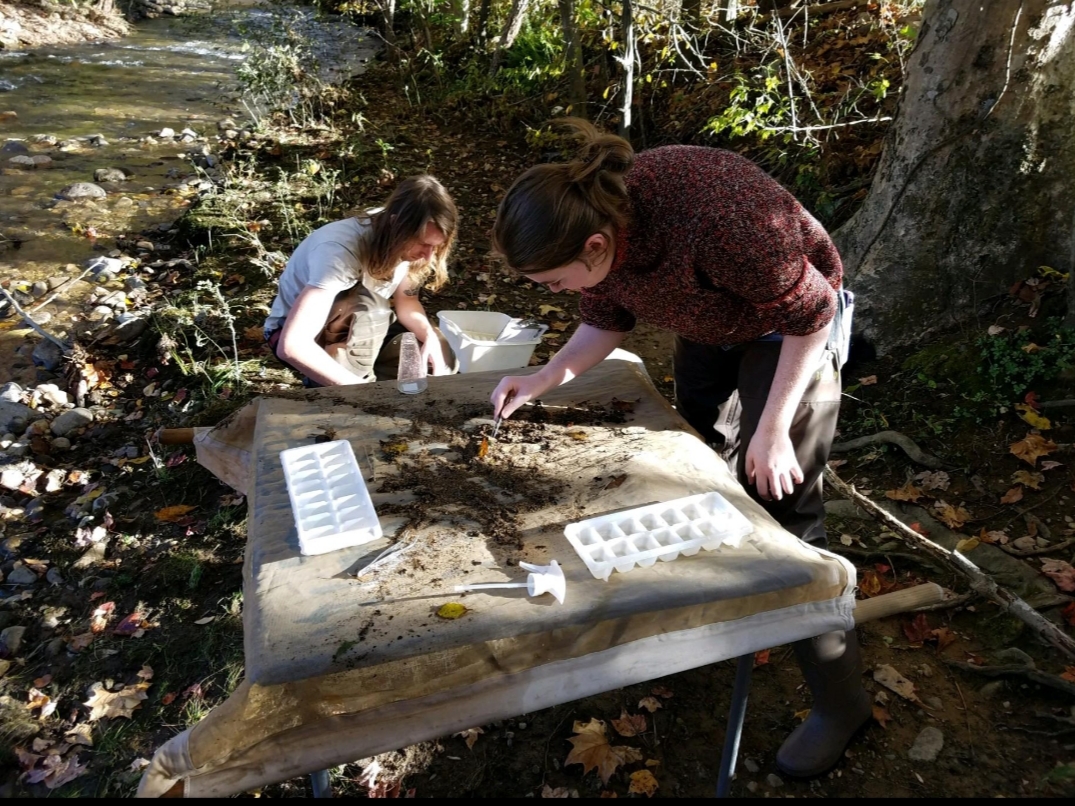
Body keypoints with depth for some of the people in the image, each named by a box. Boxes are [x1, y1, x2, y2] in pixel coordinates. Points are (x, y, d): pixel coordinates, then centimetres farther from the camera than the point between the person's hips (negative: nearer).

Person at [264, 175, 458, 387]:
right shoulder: (340, 249, -36)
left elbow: (405, 300, -2)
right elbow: (291, 346, -43)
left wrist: (430, 336, -23)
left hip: (358, 327, 6)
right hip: (301, 332, -6)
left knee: (442, 358, -12)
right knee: (367, 304, -36)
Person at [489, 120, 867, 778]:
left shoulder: (711, 214, -41)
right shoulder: (592, 222, -18)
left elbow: (810, 310, -26)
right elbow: (607, 323, 0)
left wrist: (773, 428, -23)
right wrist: (542, 383, -12)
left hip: (790, 327, -7)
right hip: (708, 327, 7)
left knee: (780, 511, -9)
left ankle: (841, 702, 9)